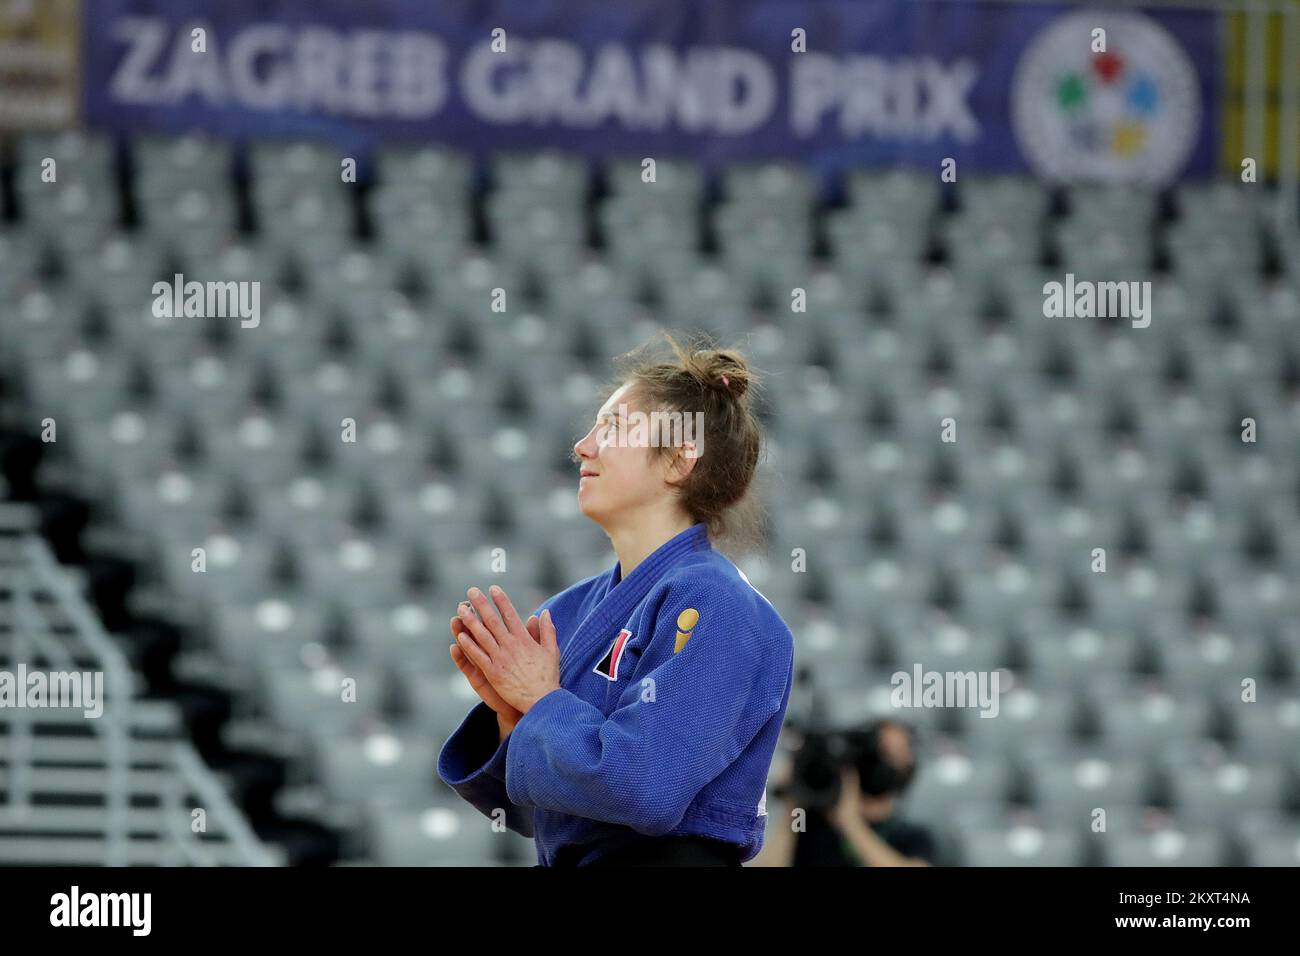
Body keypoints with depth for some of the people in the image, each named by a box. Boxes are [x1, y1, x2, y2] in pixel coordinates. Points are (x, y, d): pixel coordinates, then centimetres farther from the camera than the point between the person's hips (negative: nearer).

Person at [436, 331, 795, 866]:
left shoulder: (713, 606, -14)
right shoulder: (572, 609, 8)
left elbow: (644, 788, -25)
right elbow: (527, 811, 11)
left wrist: (542, 701, -12)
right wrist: (511, 715, -6)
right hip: (563, 862, 7)